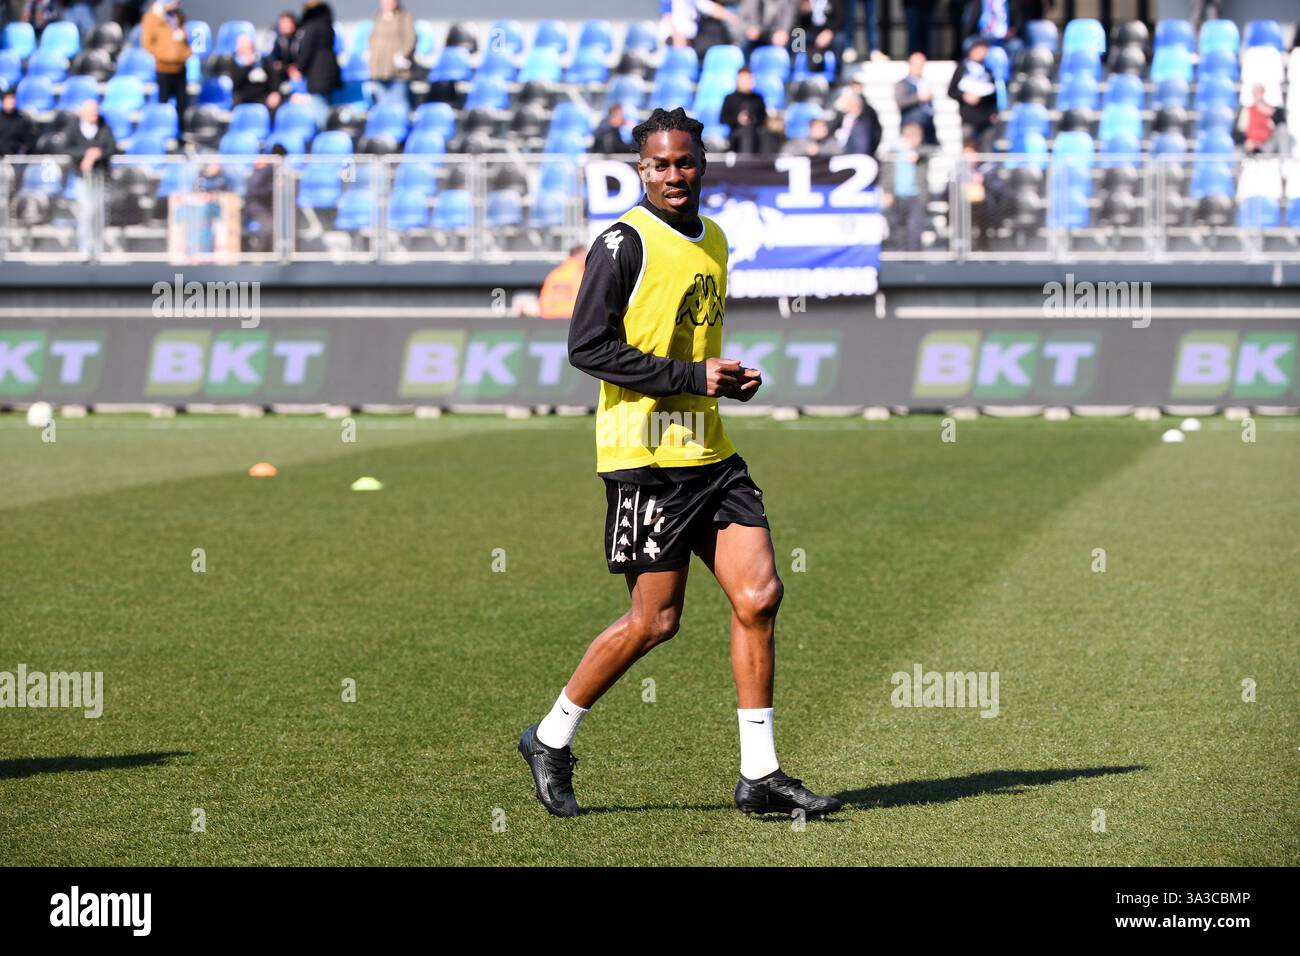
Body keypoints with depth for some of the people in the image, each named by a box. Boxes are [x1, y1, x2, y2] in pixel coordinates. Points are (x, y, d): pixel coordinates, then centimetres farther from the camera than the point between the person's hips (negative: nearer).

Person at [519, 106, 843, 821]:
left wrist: (730, 381, 8)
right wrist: (691, 377, -17)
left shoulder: (715, 240, 17)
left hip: (710, 452, 7)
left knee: (759, 596, -2)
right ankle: (550, 741, 14)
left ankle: (759, 776, 4)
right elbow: (587, 346, -14)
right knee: (655, 619, -5)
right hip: (644, 457, -7)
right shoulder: (625, 242, -8)